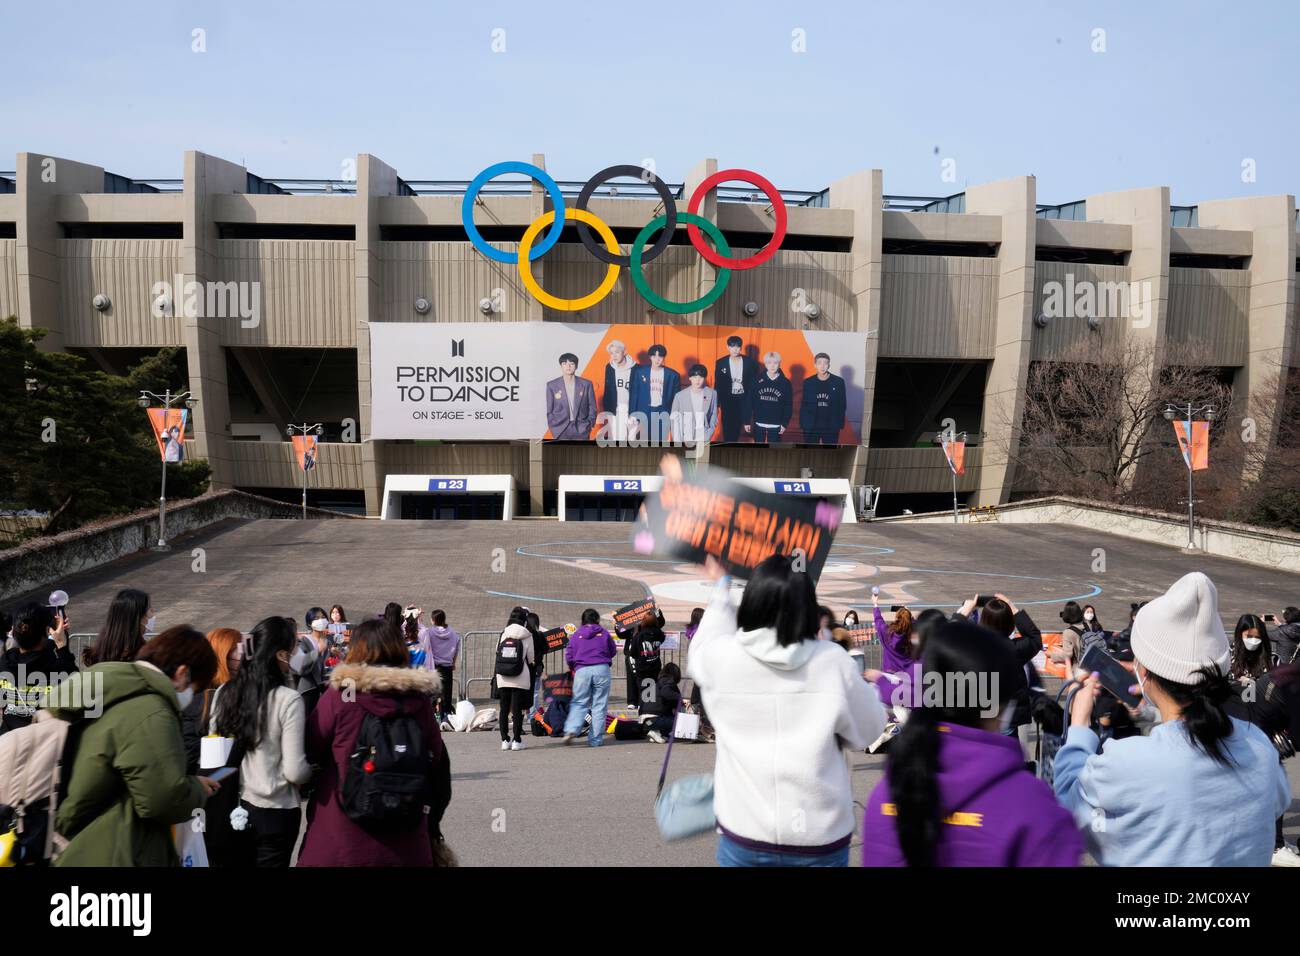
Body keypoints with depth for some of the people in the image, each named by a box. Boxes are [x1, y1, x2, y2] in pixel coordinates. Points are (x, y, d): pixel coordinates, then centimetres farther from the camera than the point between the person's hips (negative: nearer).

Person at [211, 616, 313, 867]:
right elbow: (295, 771, -18)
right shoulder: (288, 700, -19)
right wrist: (311, 772, 3)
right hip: (274, 812, -4)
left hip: (231, 805, 5)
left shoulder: (224, 693, -4)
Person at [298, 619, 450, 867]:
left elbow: (309, 753, -2)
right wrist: (432, 825, 17)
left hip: (340, 847, -2)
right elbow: (439, 766, 5)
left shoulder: (340, 695, -11)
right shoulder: (420, 700, -1)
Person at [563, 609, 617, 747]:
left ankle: (572, 729, -17)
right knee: (599, 705, 4)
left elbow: (568, 656, 9)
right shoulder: (603, 633, 7)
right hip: (601, 669, -1)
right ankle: (595, 739, 4)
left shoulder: (577, 634, 8)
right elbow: (613, 651, 17)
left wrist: (574, 668, 28)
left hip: (582, 671, 1)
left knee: (579, 703, 7)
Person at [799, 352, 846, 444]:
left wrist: (839, 424, -3)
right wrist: (802, 424, -1)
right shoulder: (808, 382, 3)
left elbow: (842, 405, 3)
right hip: (810, 427, 1)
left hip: (831, 427, -1)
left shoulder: (838, 382, 0)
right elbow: (803, 405, 6)